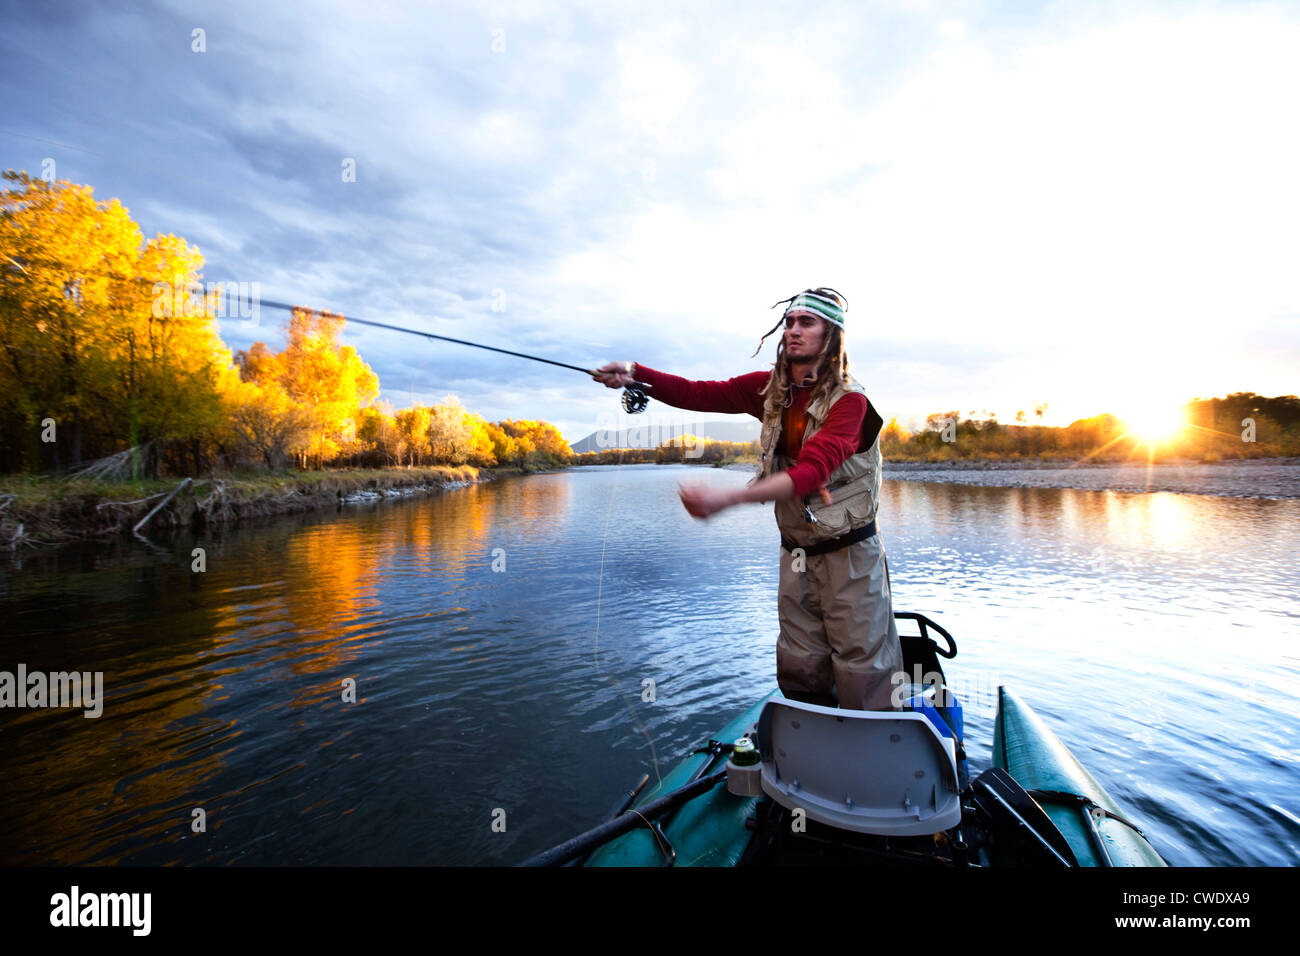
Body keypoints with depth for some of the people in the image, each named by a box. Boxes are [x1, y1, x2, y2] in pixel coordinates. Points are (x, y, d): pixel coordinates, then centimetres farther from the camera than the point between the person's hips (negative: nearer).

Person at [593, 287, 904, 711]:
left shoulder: (850, 400, -16)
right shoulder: (770, 389, 3)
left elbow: (811, 473, -30)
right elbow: (697, 394, 0)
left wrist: (728, 497, -43)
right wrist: (634, 372, -15)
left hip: (849, 552, -5)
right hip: (796, 552, 5)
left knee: (863, 672, 3)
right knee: (799, 673, 12)